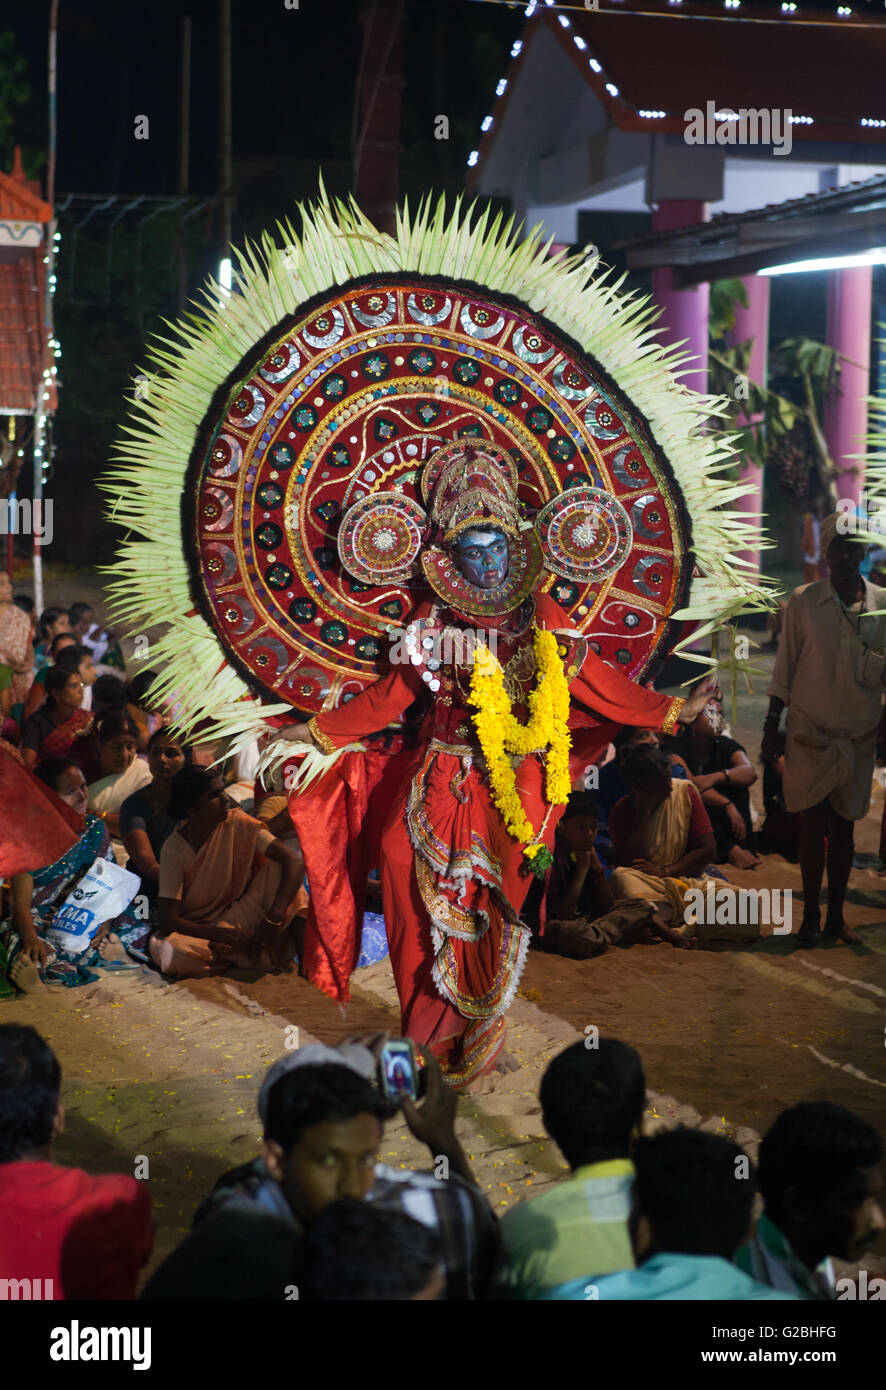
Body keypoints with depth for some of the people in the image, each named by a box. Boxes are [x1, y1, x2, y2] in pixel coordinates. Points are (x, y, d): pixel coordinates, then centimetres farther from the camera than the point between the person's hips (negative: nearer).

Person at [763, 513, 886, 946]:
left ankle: (836, 916, 17)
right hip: (809, 731, -1)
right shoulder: (803, 601, -2)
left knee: (843, 827, 8)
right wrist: (771, 725, 0)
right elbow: (784, 666, 1)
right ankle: (811, 916, 10)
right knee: (813, 824, 2)